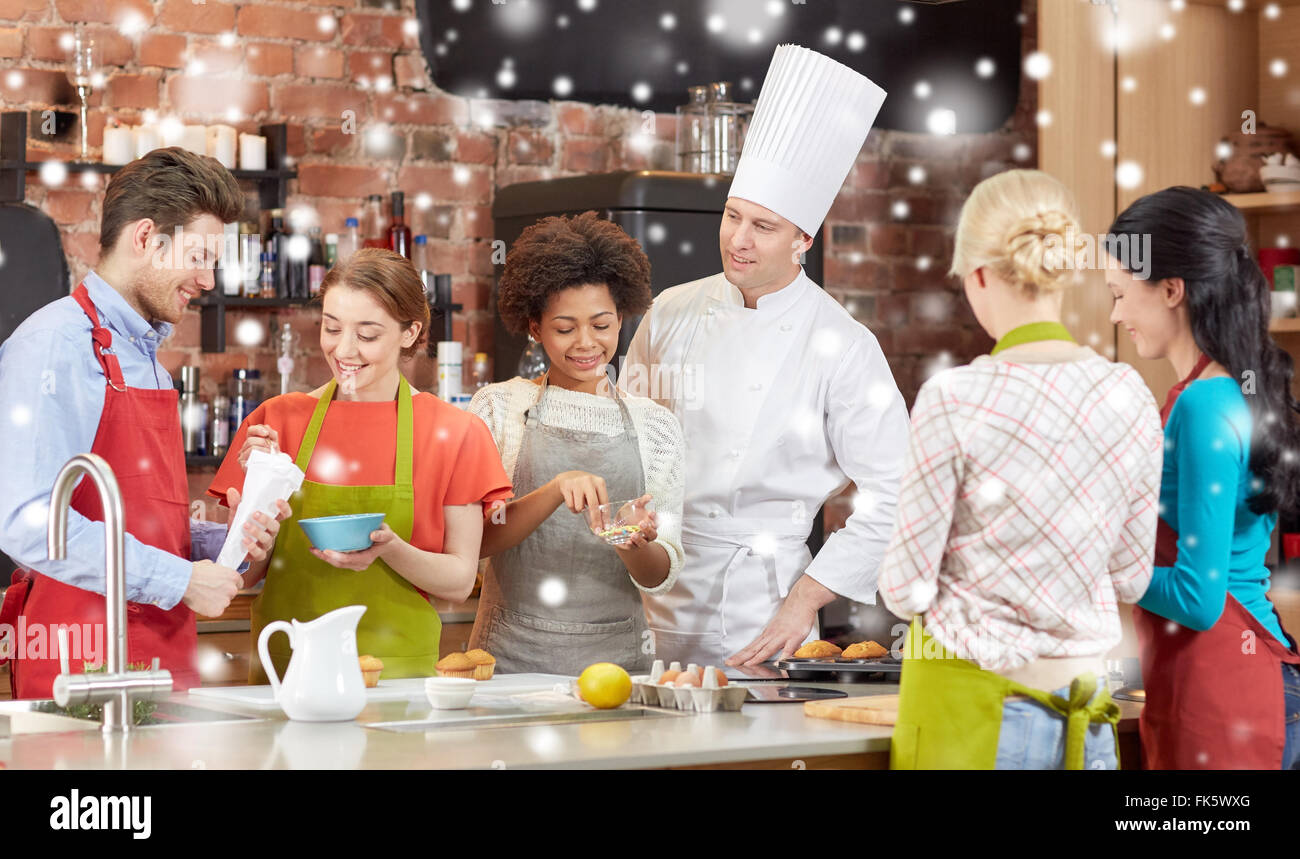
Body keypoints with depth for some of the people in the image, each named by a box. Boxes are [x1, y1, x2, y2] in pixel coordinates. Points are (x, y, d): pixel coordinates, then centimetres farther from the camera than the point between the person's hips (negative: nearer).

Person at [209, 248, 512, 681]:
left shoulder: (454, 434, 2)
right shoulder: (277, 420, 6)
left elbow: (460, 581, 2)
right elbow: (245, 574, 8)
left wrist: (388, 548, -15)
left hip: (397, 674, -1)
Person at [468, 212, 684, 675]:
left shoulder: (654, 424, 10)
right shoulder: (498, 407, 6)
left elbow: (661, 577, 8)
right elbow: (475, 537, -4)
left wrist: (634, 546, -13)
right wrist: (556, 489, -18)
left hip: (617, 655, 1)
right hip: (512, 655, -1)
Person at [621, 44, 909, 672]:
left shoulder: (843, 346, -8)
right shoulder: (672, 313, 4)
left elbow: (892, 497, -8)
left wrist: (801, 606, -10)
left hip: (754, 604, -3)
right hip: (650, 593, 3)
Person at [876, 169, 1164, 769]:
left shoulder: (954, 400, -16)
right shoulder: (1130, 398, -3)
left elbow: (908, 590, -11)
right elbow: (1130, 579, 6)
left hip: (970, 709, -4)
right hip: (1080, 716, 4)